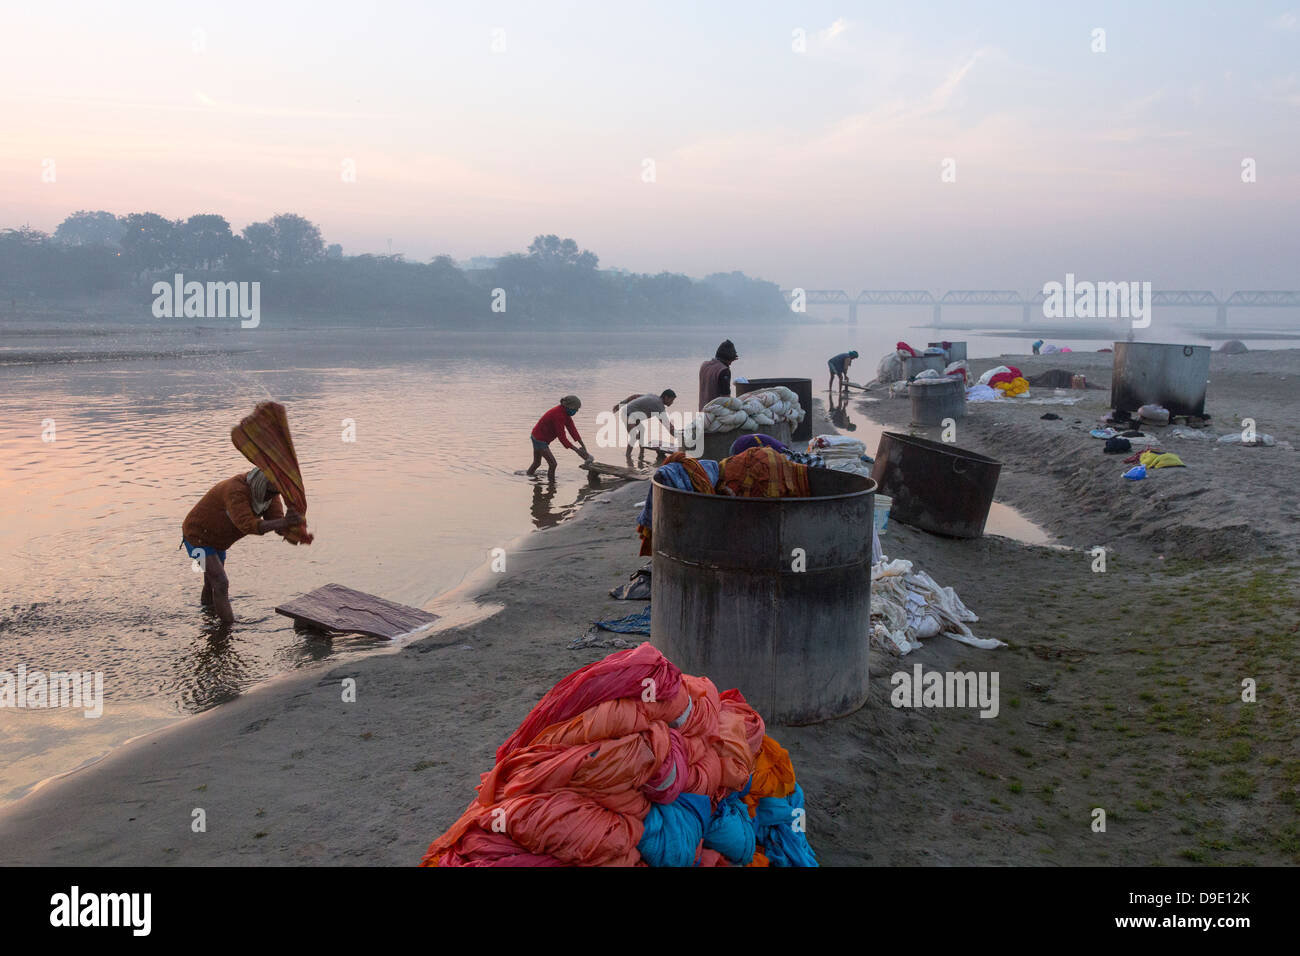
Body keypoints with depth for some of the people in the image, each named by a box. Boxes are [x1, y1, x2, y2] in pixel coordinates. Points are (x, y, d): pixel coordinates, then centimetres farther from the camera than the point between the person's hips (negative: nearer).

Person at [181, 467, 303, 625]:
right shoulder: (236, 490, -40)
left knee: (215, 574, 31)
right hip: (198, 537, -8)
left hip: (217, 537, 8)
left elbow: (279, 527, -24)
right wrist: (283, 522, -65)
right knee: (221, 583, -16)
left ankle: (207, 600, 61)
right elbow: (248, 526, -53)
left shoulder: (269, 491, -16)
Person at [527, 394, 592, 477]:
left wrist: (583, 445, -9)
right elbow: (561, 436, -29)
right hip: (540, 439, -10)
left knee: (537, 463, 24)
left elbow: (572, 428, -2)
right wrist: (576, 450, -25)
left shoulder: (565, 412, -1)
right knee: (552, 464, -11)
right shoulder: (558, 415, -30)